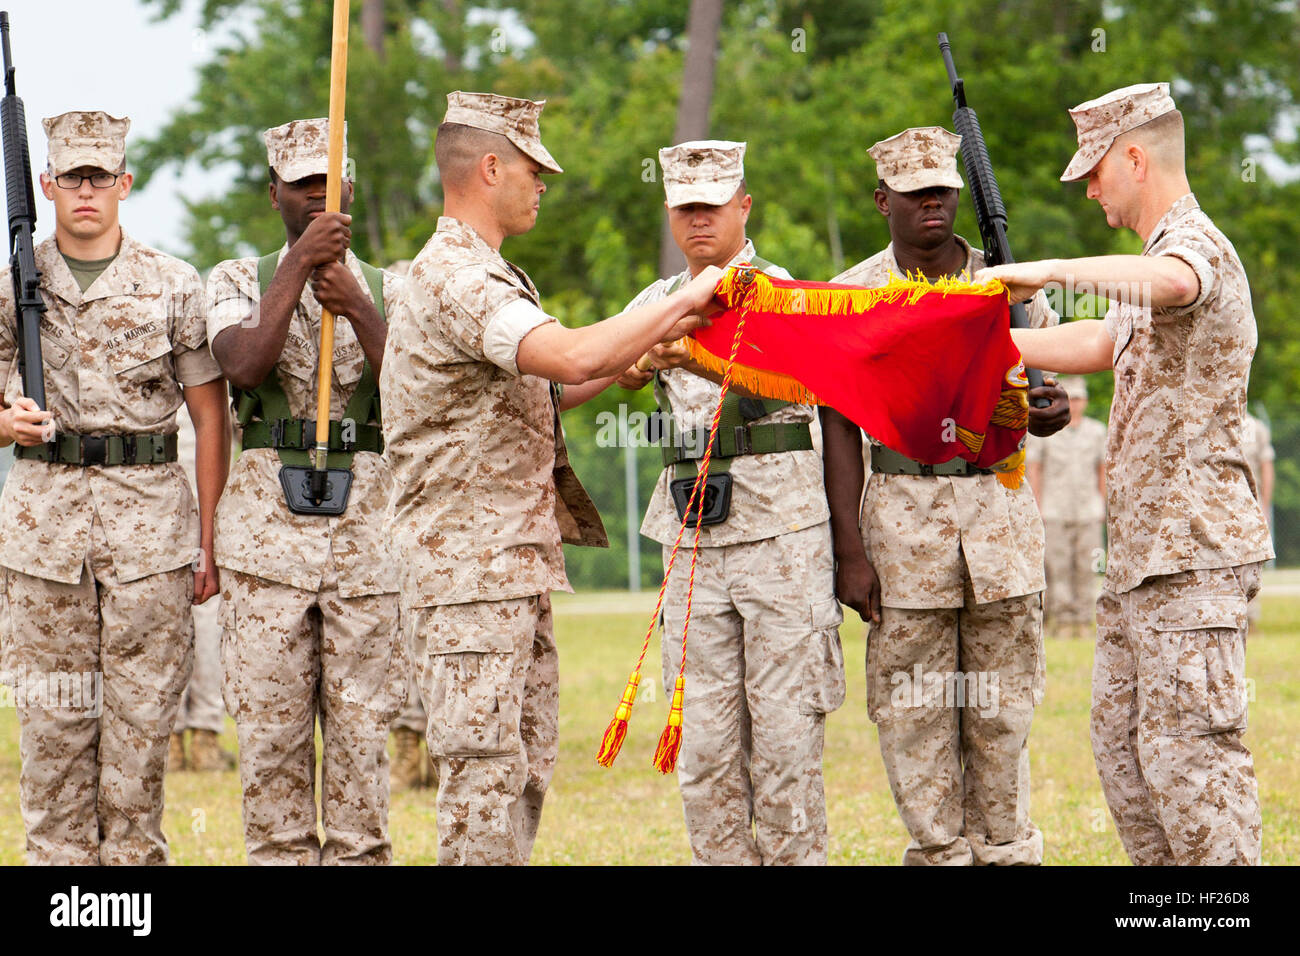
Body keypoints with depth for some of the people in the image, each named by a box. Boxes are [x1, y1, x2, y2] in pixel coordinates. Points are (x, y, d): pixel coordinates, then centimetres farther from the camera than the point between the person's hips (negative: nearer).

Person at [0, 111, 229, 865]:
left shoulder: (175, 285, 3)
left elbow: (211, 416, 4)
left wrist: (211, 539, -1)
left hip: (149, 514, -1)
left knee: (143, 713, -1)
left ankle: (135, 854, 6)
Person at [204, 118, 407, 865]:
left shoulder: (387, 289, 10)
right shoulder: (240, 281, 7)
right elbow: (246, 366, -13)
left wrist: (359, 310, -17)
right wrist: (301, 265, -16)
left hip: (366, 528, 1)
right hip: (269, 525, -1)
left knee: (362, 725, 2)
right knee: (270, 725, 0)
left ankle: (361, 856, 8)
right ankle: (279, 856, 7)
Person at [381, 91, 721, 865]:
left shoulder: (486, 273, 18)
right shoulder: (454, 277, -17)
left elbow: (526, 398, 23)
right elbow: (570, 356, -31)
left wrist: (641, 352, 14)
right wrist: (682, 301, -20)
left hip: (519, 559, 11)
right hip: (469, 565, -11)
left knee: (528, 766, 13)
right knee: (485, 771, -10)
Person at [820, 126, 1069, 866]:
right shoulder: (852, 298, 1)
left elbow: (1055, 385, 14)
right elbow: (841, 427, -1)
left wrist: (1053, 412, -13)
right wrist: (849, 548, -8)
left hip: (1000, 503, 2)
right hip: (905, 512, -2)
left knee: (1003, 705, 5)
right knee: (915, 708, 0)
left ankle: (1006, 848, 14)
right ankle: (940, 852, 8)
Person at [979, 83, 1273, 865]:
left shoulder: (1196, 246, -14)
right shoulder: (1163, 257, 20)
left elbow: (1167, 281, -41)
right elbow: (1099, 343, 36)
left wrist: (1049, 270, -40)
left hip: (1194, 552, -11)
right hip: (1143, 551, 11)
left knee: (1188, 748, -11)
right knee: (1122, 741, 12)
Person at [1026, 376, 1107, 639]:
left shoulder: (1097, 431, 10)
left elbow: (1103, 470, 15)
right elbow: (1032, 469, 3)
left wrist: (1102, 506, 11)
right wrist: (1037, 508, -2)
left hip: (1088, 511, 2)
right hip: (1054, 512, -2)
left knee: (1087, 568, -2)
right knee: (1058, 568, -6)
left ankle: (1084, 621, 1)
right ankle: (1062, 620, -4)